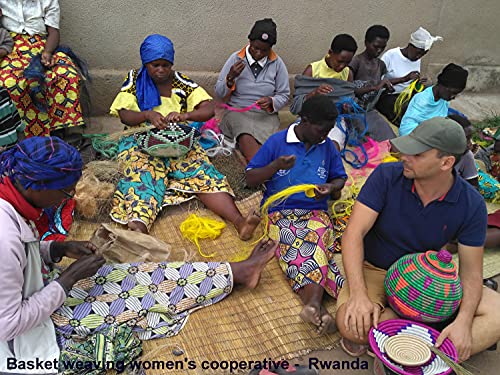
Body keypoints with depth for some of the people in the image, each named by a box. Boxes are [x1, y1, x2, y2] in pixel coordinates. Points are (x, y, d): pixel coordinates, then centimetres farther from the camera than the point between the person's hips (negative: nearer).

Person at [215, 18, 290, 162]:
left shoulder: (277, 64, 3)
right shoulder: (236, 58, 1)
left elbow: (284, 95, 9)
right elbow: (219, 93, 4)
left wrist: (271, 101, -13)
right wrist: (231, 77, -16)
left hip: (266, 114, 1)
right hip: (237, 111, -1)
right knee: (246, 138, -34)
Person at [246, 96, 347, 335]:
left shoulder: (327, 146, 15)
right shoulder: (277, 142, 5)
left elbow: (340, 179, 25)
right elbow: (250, 179, 5)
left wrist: (331, 187, 1)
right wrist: (276, 165, -12)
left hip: (316, 213, 2)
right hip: (281, 213, -2)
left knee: (313, 238, -35)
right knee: (310, 248, -35)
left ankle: (313, 302, -52)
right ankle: (318, 305, -48)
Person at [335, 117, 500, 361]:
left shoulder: (471, 204, -13)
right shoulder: (386, 176, -18)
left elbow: (471, 269, -7)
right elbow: (354, 234, -22)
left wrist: (464, 321, -26)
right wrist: (358, 294, -34)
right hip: (374, 270, -2)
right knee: (351, 324, -31)